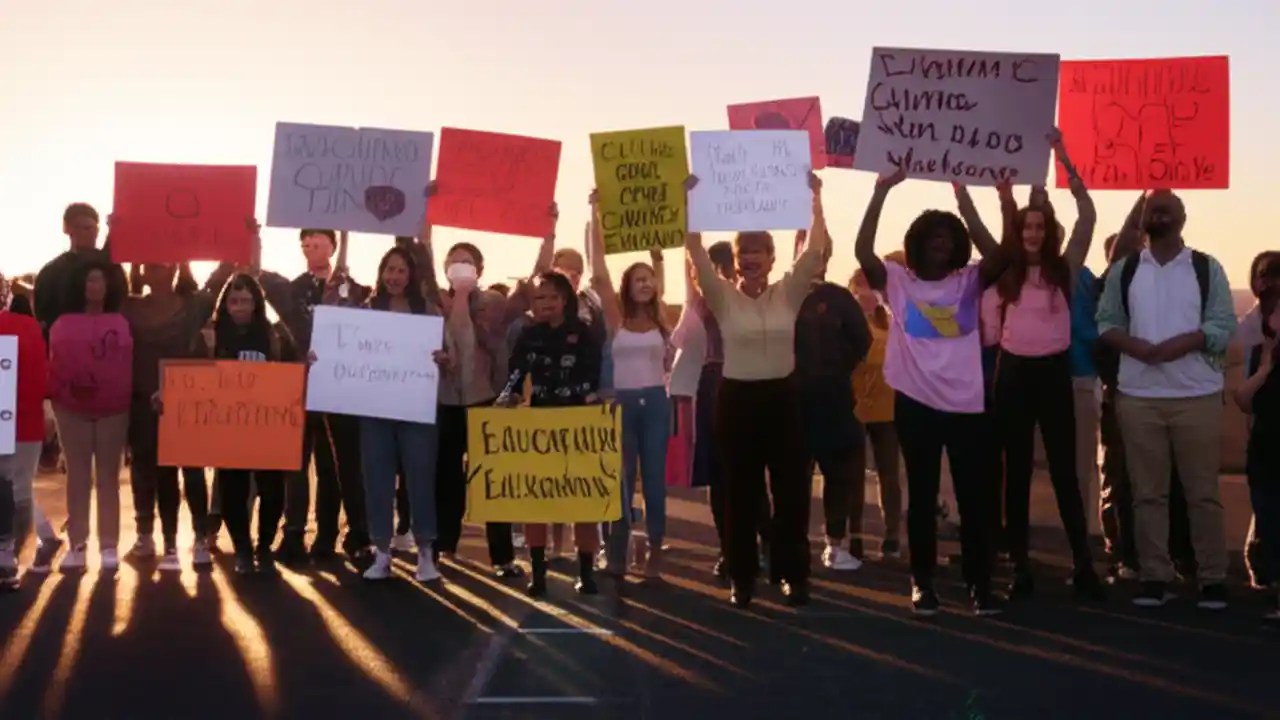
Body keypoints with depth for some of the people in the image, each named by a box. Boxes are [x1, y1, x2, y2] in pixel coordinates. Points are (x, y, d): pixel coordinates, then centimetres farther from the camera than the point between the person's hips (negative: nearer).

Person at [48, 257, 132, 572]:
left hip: (114, 410, 0)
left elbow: (130, 365, 1)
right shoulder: (63, 323, 3)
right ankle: (77, 545, 8)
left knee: (108, 477, 5)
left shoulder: (122, 324, 2)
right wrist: (57, 398, -9)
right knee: (78, 477, 5)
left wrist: (128, 399, -6)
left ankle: (108, 546, 8)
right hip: (73, 410, 1)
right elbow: (54, 365, 1)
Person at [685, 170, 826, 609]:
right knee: (740, 491, 5)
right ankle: (741, 576, 14)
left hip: (781, 397, 1)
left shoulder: (789, 294, 3)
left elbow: (815, 250, -7)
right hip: (737, 398, -1)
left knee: (791, 489, 4)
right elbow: (696, 251, -11)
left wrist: (815, 199, -14)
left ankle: (792, 573, 15)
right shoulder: (723, 297, 0)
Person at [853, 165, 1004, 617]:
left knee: (976, 496, 4)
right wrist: (881, 191, -17)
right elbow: (863, 252, -13)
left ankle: (979, 583, 15)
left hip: (967, 405, 1)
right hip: (917, 404, -1)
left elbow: (997, 256, -11)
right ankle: (922, 582, 19)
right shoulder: (898, 282, 2)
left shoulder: (968, 282, 6)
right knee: (922, 496, 8)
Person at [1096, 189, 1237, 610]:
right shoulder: (1124, 272, 10)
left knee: (1202, 492, 1)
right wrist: (1134, 346, -14)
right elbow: (1106, 323, 6)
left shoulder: (1207, 269, 3)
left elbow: (1223, 326, -4)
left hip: (1197, 396, -2)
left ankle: (1212, 579, 8)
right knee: (1148, 492, 4)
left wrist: (1179, 345, -18)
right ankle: (1154, 578, 9)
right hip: (1138, 397, 2)